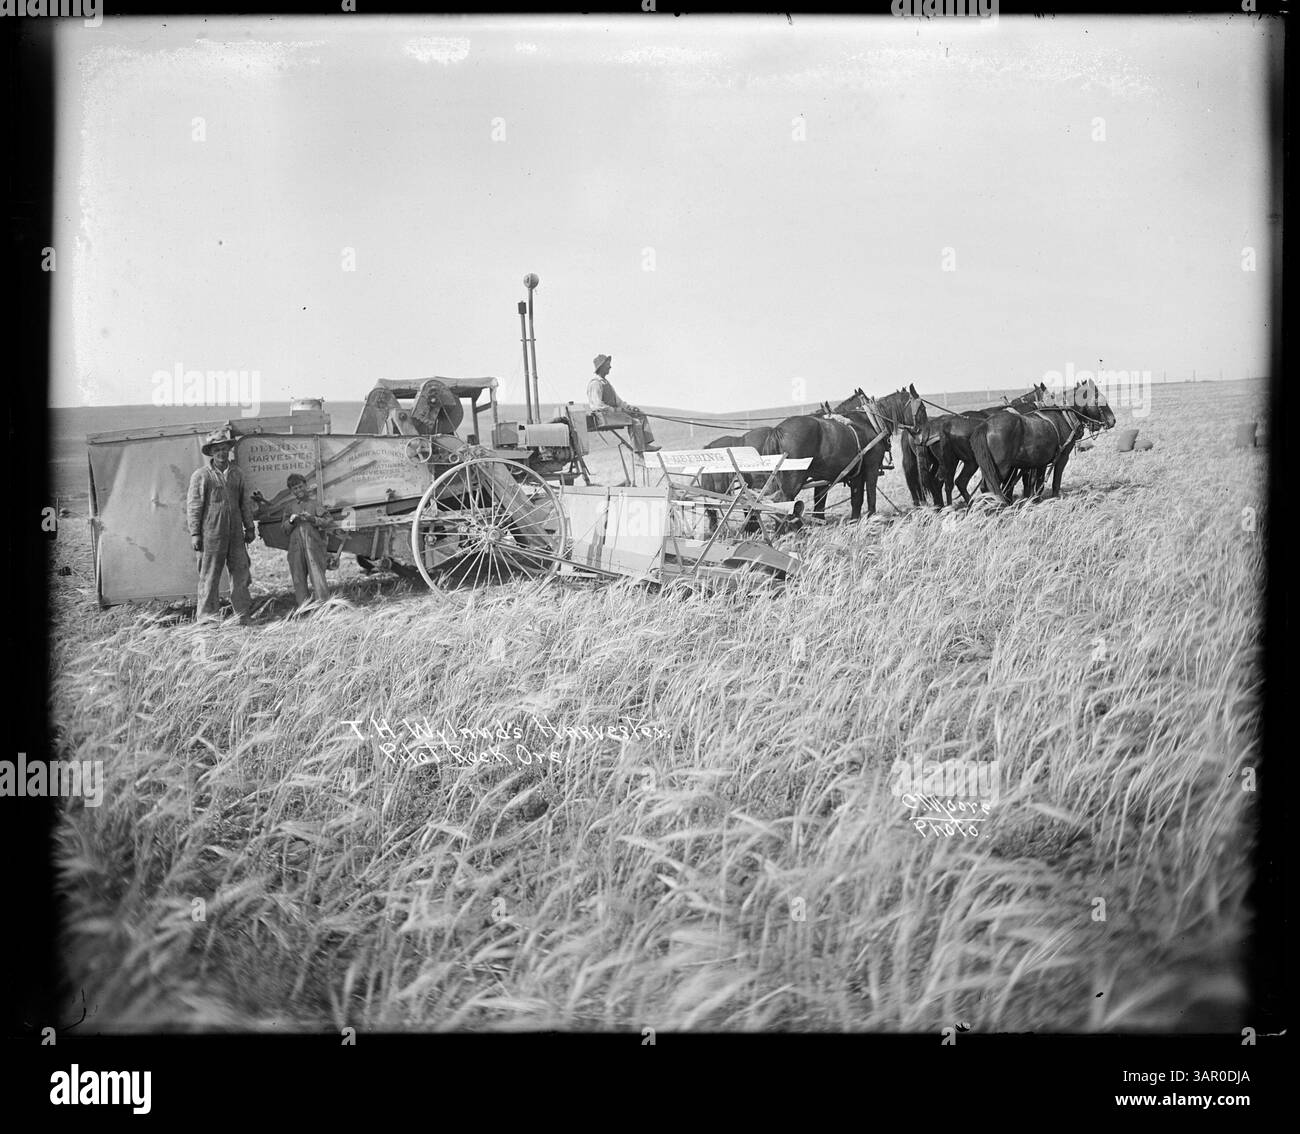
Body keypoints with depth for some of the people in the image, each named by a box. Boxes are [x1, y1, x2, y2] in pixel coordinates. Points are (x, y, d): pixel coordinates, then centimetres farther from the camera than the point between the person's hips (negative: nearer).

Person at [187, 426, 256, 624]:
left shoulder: (237, 473, 12)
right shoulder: (201, 475, -2)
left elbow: (245, 502, 17)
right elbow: (193, 506, -2)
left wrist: (249, 528, 15)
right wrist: (194, 534, -6)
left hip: (236, 533, 4)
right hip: (211, 534, -4)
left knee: (241, 572, 6)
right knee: (209, 576, 0)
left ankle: (243, 615, 14)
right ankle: (207, 617, 6)